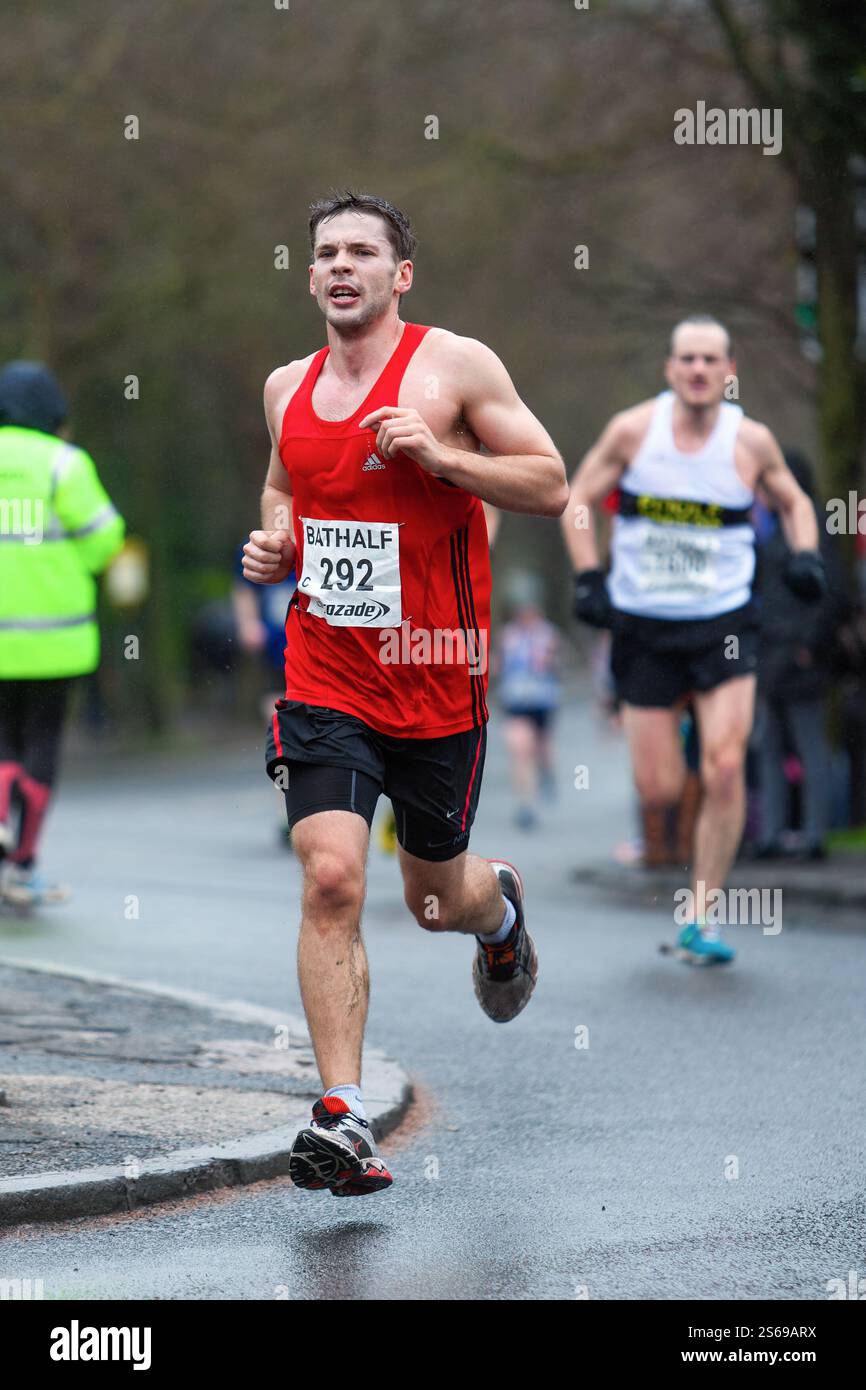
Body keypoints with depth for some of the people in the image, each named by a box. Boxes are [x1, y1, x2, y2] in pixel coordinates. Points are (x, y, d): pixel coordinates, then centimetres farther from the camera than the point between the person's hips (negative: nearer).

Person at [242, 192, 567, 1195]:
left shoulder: (456, 366, -6)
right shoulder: (286, 389, 8)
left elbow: (550, 485, -6)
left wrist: (436, 453, -19)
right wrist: (274, 542, 5)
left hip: (438, 681, -2)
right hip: (323, 681, 2)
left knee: (436, 900, 12)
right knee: (330, 880, -15)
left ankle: (499, 906, 51)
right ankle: (341, 1116, -14)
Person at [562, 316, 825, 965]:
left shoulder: (751, 441, -3)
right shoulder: (633, 430, -5)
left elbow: (794, 501, 16)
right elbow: (578, 499, 7)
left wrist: (806, 555, -3)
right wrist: (588, 579, -4)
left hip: (723, 624, 0)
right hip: (643, 625, 0)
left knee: (725, 771, -15)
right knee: (659, 792, -1)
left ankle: (702, 922, -3)